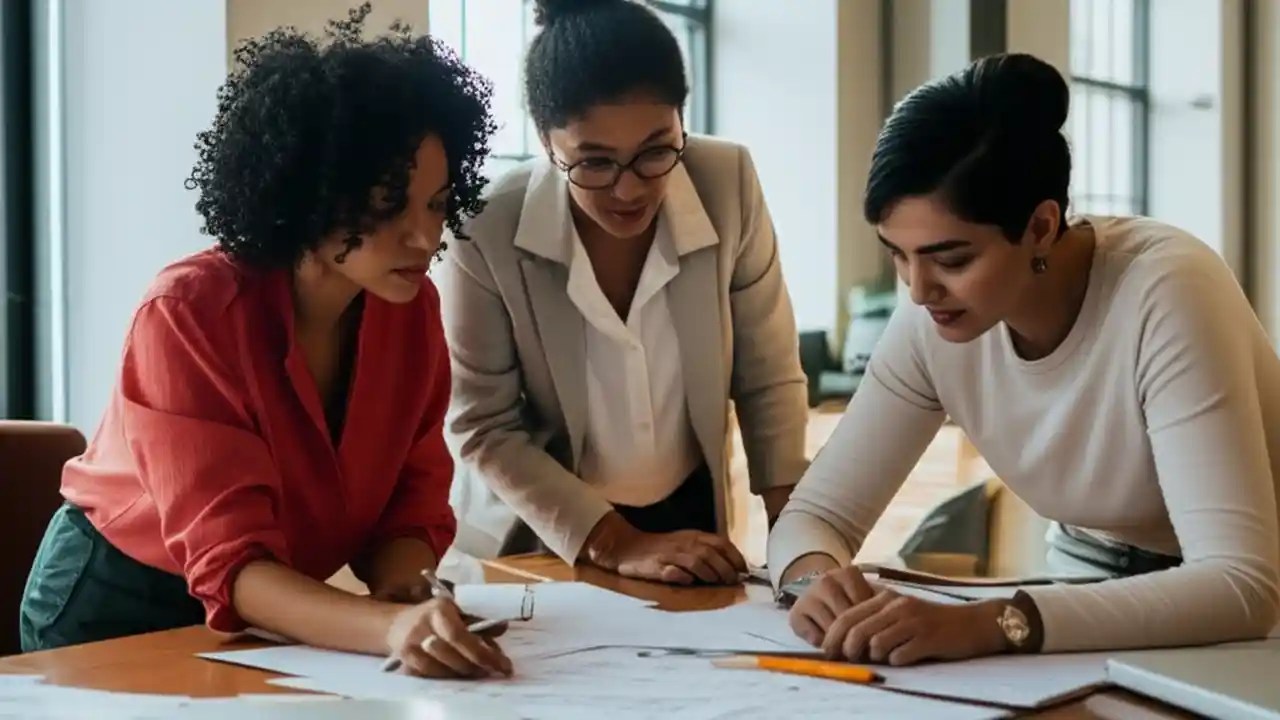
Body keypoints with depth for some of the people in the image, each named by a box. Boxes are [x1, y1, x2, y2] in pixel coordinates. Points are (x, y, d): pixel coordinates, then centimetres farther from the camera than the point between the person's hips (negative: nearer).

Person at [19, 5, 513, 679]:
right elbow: (230, 565, -31)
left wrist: (402, 594, -26)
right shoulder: (189, 315, -25)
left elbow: (412, 504, -5)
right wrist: (393, 626, -46)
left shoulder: (413, 308, -10)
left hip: (274, 618, 4)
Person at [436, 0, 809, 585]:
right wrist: (613, 543, -19)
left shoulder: (728, 186, -14)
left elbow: (768, 379, -5)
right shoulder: (487, 232, -22)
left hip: (686, 520, 2)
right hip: (533, 541, -2)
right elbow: (482, 428, -13)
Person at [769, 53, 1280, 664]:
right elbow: (814, 515, -6)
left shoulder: (1162, 294, -26)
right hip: (1094, 610, 4)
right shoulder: (934, 320, -12)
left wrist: (991, 624, -41)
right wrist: (818, 578, -28)